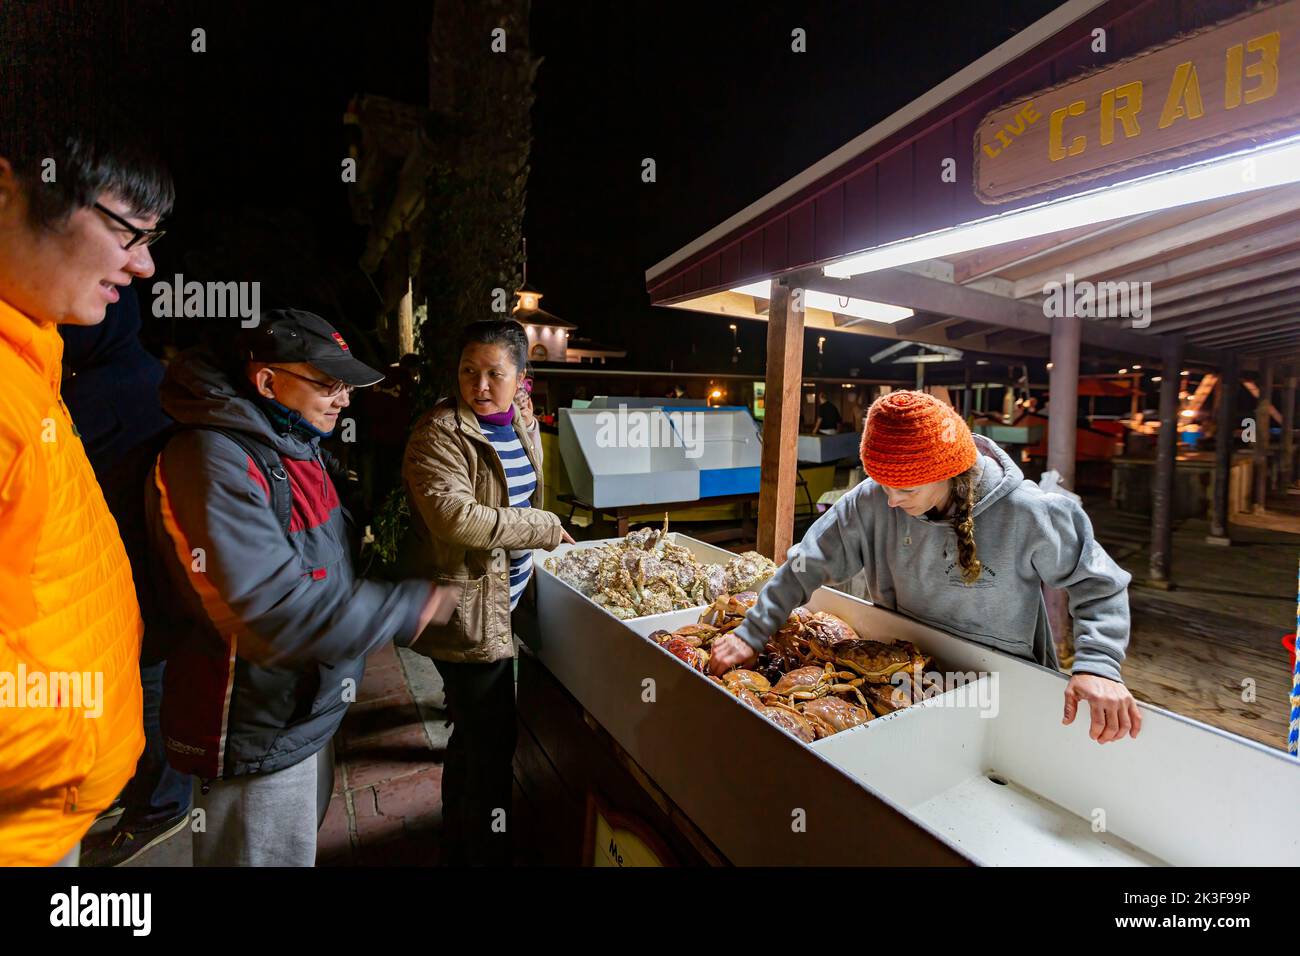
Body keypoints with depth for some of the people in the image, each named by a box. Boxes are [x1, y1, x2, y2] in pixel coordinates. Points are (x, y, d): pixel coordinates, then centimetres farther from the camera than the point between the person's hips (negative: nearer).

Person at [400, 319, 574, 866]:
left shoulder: (519, 425, 7)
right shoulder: (438, 435, -19)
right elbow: (456, 518, -32)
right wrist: (546, 528, -23)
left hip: (502, 600, 9)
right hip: (466, 613, -9)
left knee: (474, 731, 26)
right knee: (492, 742, 5)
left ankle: (459, 846, 50)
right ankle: (485, 852, 30)